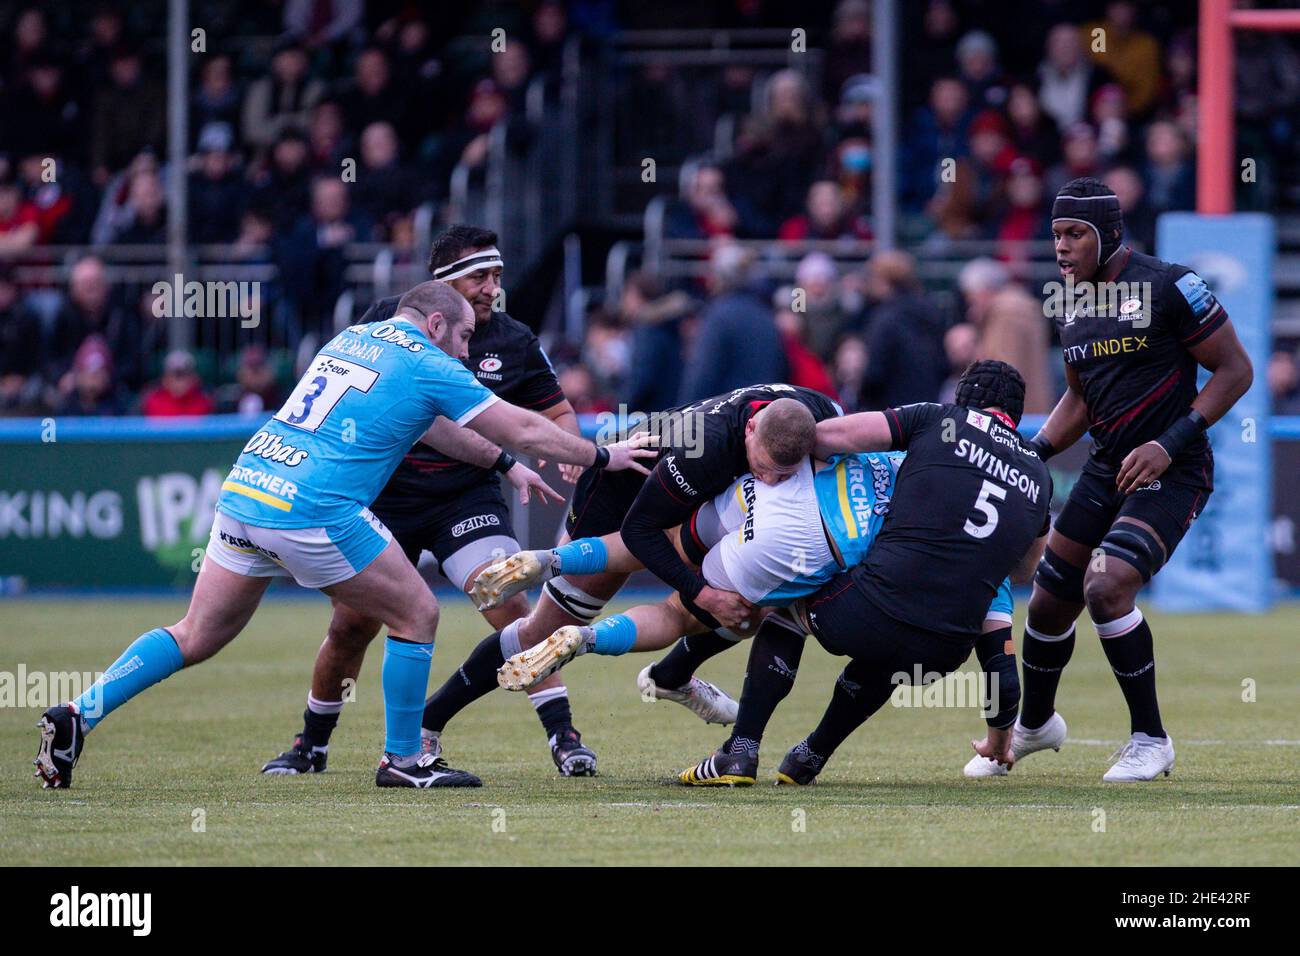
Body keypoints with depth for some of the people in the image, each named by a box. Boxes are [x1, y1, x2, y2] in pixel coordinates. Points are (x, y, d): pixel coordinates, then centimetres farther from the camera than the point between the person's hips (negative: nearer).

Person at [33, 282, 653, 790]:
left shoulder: (352, 339, 23)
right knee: (416, 614, 8)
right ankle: (402, 760, 14)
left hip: (243, 490, 8)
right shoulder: (429, 367, 0)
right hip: (311, 511, -8)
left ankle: (77, 716, 1)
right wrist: (602, 457, 20)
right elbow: (525, 430, 6)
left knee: (195, 638, 13)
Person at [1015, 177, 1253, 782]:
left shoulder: (1169, 288, -14)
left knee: (1106, 588, -25)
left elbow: (1235, 370, -11)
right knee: (1049, 602, 10)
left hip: (1171, 475, -7)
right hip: (1107, 470, 7)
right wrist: (1031, 453, 6)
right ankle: (1035, 725, 38)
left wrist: (1170, 444, -19)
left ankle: (1150, 741, -10)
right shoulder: (1073, 307, 9)